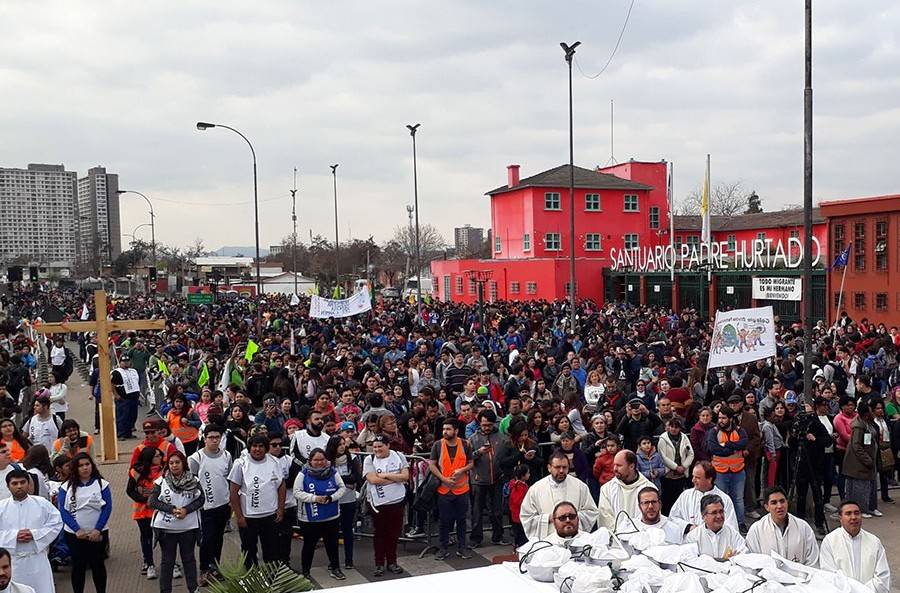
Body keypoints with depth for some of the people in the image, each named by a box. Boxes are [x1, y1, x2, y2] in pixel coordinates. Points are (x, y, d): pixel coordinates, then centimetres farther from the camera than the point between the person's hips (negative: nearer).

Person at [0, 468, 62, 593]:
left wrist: (34, 534, -13)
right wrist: (14, 536, -17)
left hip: (37, 559, 0)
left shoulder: (42, 504, 1)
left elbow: (56, 523, -1)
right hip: (11, 560, 0)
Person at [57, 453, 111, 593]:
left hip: (98, 533, 0)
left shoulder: (102, 484, -1)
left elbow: (107, 508, -6)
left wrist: (97, 530, -15)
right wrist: (77, 530, -15)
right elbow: (62, 510, -5)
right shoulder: (66, 487, 1)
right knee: (78, 566, 7)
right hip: (74, 534, 1)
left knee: (98, 565, 7)